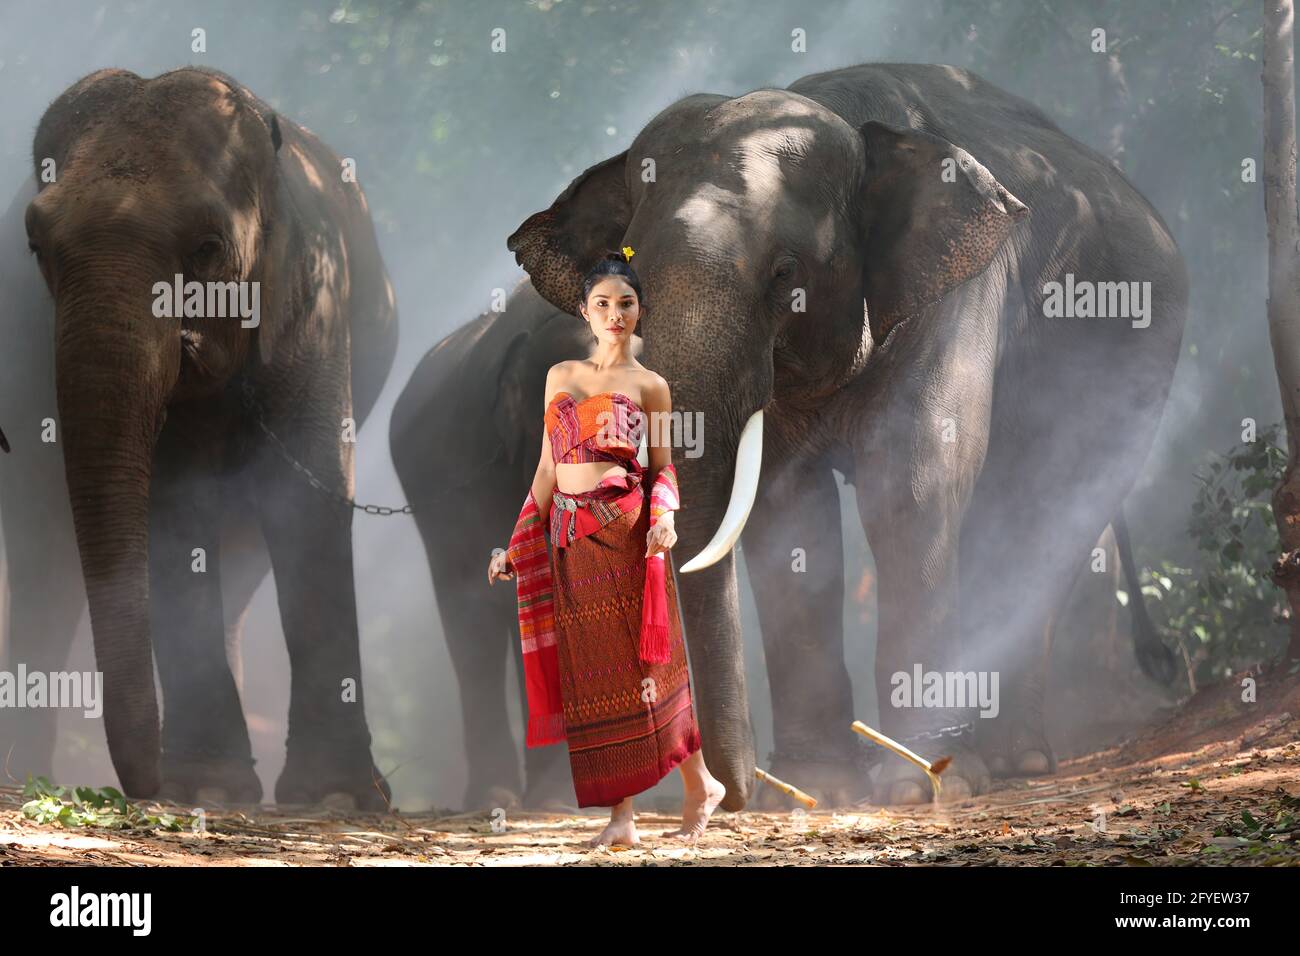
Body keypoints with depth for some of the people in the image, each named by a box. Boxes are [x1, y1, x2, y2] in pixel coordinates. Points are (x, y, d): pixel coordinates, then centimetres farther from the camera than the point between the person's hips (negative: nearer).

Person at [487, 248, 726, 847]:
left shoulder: (649, 386, 3)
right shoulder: (561, 376, 13)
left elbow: (663, 467, 5)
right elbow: (547, 469, 15)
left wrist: (663, 514, -16)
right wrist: (516, 546, 13)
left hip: (624, 529, -4)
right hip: (569, 538, 4)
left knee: (643, 662, -3)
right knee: (591, 670, 1)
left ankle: (699, 785, 13)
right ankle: (620, 815, 2)